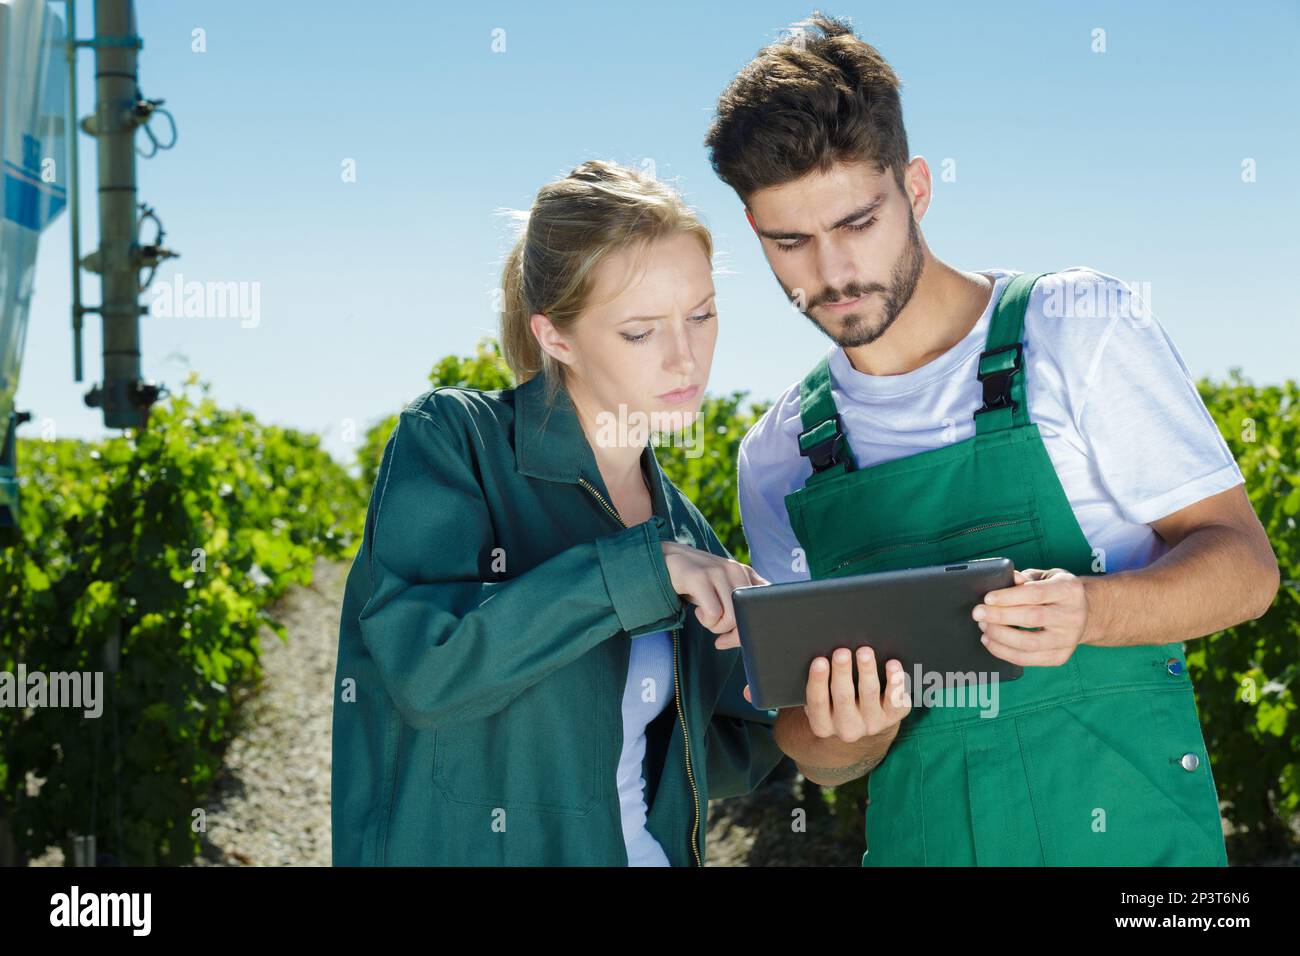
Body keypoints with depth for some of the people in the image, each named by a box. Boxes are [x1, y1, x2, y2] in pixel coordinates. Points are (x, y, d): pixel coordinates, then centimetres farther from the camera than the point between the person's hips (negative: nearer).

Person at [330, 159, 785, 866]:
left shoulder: (684, 532, 5)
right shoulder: (450, 440, -9)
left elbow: (719, 760, 10)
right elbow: (425, 664, -22)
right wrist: (642, 569, -22)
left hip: (651, 851, 5)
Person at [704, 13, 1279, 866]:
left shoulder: (1082, 326, -4)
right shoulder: (777, 458, 5)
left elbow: (1244, 564, -5)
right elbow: (814, 753, 7)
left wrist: (1086, 611, -24)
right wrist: (852, 733, -17)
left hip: (1124, 834, -2)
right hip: (918, 839, 3)